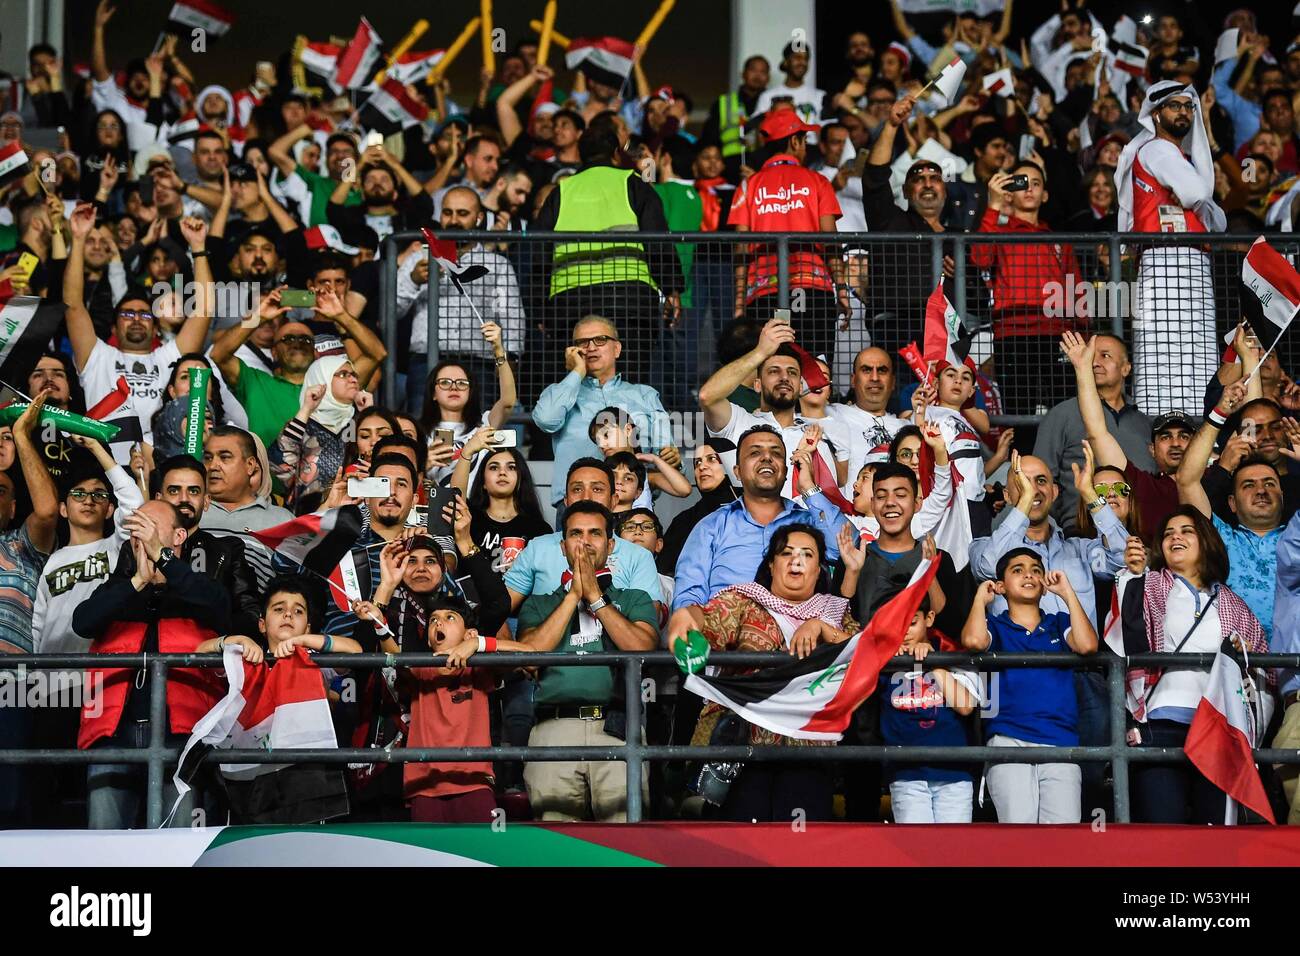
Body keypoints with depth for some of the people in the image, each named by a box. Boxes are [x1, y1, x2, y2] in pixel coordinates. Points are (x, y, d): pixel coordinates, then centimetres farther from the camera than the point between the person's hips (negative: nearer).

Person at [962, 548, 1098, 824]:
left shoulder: (1059, 624, 20)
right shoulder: (995, 625, 15)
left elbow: (1087, 645, -1)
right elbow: (973, 640, -9)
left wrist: (1067, 592, 6)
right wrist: (980, 598, 8)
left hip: (1060, 742, 2)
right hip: (1008, 740, -1)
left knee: (1064, 829, -14)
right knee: (1018, 823, -17)